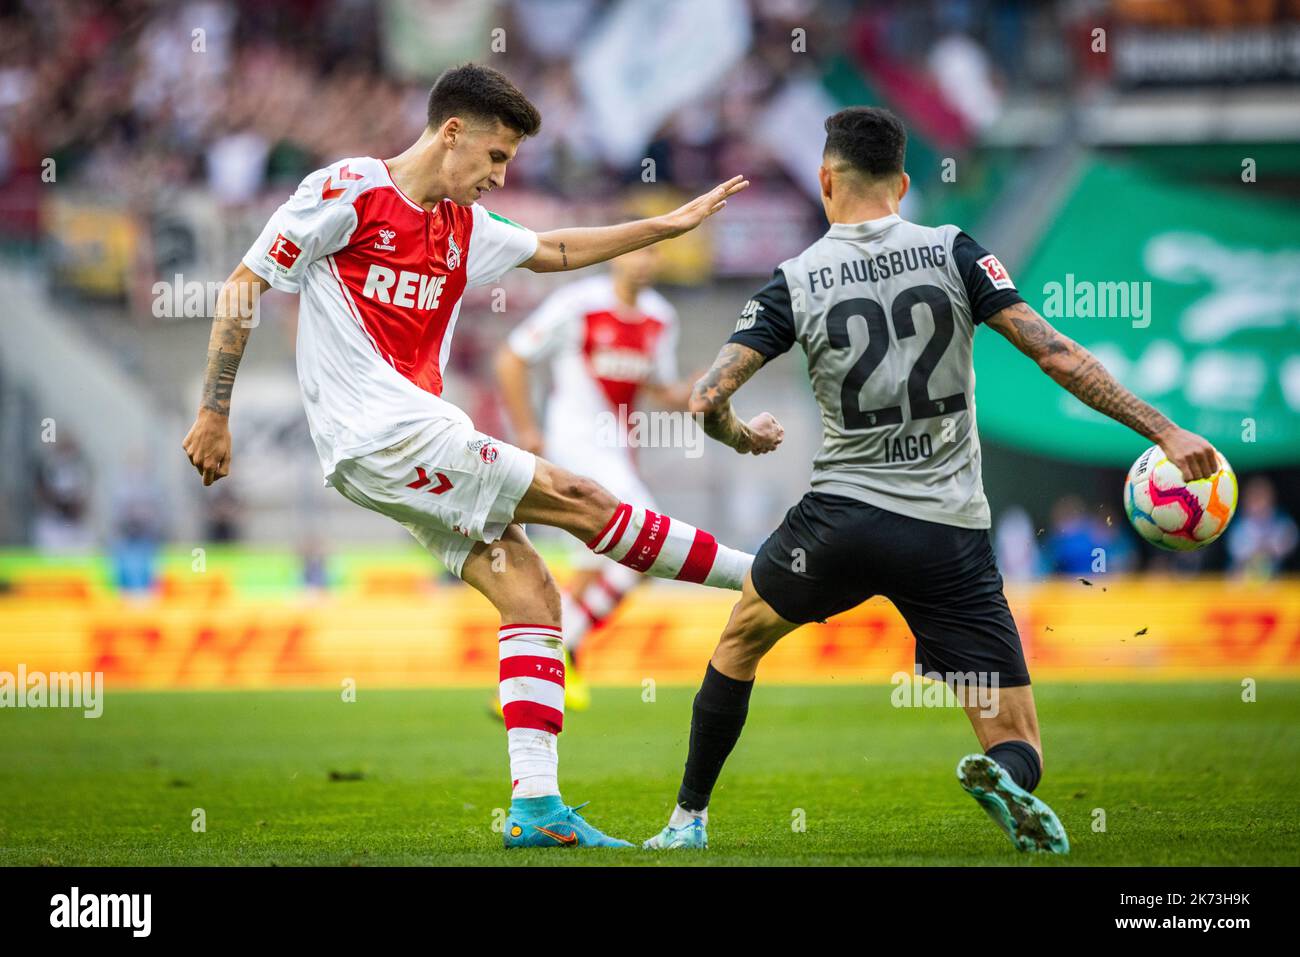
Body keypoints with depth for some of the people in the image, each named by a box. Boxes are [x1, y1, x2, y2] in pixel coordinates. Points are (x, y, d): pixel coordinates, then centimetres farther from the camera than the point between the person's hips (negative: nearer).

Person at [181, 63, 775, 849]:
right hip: (379, 434, -9)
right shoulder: (348, 192, -6)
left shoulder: (466, 227, 16)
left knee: (532, 595, -2)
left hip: (421, 443, 9)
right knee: (577, 498, -9)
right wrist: (215, 415, -5)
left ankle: (536, 805, -5)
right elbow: (243, 289, -4)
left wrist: (664, 226, 26)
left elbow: (557, 251, 33)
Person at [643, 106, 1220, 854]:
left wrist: (738, 435, 21)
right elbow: (1055, 353, -6)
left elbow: (707, 397, -4)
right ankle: (1005, 777, -32)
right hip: (951, 539, 0)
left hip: (843, 517, 1)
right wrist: (1166, 432, -4)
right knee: (1019, 741, 4)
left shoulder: (796, 281, 1)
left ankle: (689, 821, 33)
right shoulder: (953, 252, 1)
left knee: (742, 637, 31)